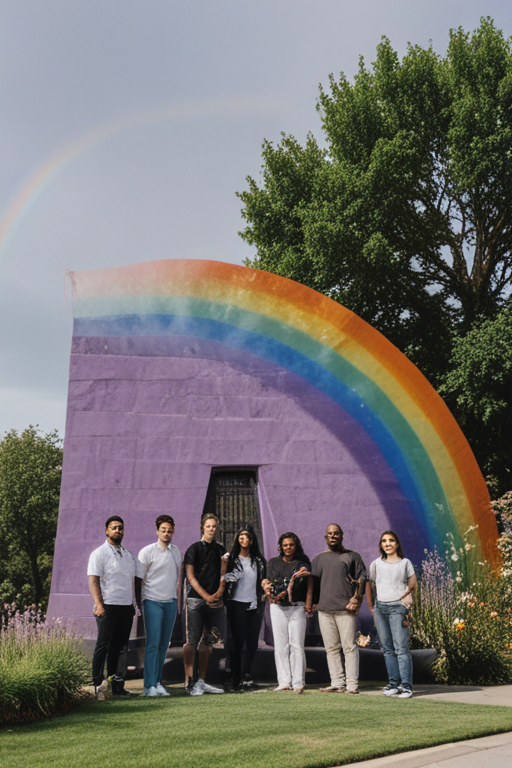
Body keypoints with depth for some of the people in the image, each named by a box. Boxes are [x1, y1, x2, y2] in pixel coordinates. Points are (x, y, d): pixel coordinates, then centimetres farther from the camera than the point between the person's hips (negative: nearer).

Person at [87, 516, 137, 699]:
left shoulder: (129, 555, 17)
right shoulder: (99, 553, -2)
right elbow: (93, 581, -9)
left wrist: (133, 604, 15)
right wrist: (99, 605, -19)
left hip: (126, 606, 6)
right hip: (108, 606, -6)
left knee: (120, 647, 8)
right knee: (103, 645, -3)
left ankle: (116, 685, 14)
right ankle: (99, 684, 3)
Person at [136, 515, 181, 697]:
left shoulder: (176, 551, 11)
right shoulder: (147, 551, -4)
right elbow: (138, 579, -1)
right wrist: (138, 603, -2)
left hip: (171, 602, 5)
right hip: (153, 601, -5)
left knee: (164, 645, 6)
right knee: (153, 644, -8)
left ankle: (158, 682, 13)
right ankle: (149, 686, -4)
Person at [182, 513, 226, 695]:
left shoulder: (220, 549, 14)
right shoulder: (194, 549, 0)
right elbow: (190, 576, -5)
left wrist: (219, 592, -5)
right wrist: (206, 596, -13)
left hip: (215, 601, 5)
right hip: (196, 600, -5)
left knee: (208, 641, 8)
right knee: (192, 640, -6)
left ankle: (201, 681, 15)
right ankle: (189, 682, -3)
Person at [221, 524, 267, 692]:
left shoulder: (259, 560, 11)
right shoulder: (230, 558, 3)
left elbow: (263, 581, 16)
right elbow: (222, 578, 0)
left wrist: (264, 596, 2)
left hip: (254, 605, 3)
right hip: (237, 604, -3)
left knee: (253, 642, 5)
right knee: (238, 642, -3)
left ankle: (246, 673, 25)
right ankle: (236, 680, 6)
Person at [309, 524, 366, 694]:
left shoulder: (352, 556, 9)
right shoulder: (319, 558, 18)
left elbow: (362, 578, 3)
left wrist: (357, 597, -10)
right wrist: (309, 602, 4)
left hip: (346, 609, -4)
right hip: (324, 610, 4)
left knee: (349, 646, -6)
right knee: (331, 648, 5)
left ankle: (352, 684, -3)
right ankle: (337, 683, 9)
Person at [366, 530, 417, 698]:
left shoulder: (405, 563, 6)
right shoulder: (376, 564, 11)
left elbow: (413, 585, 5)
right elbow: (369, 585, 15)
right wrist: (371, 608, 8)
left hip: (398, 607, -3)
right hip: (380, 607, 3)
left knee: (401, 648, -8)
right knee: (387, 648, 6)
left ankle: (406, 685, -7)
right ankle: (394, 683, 11)